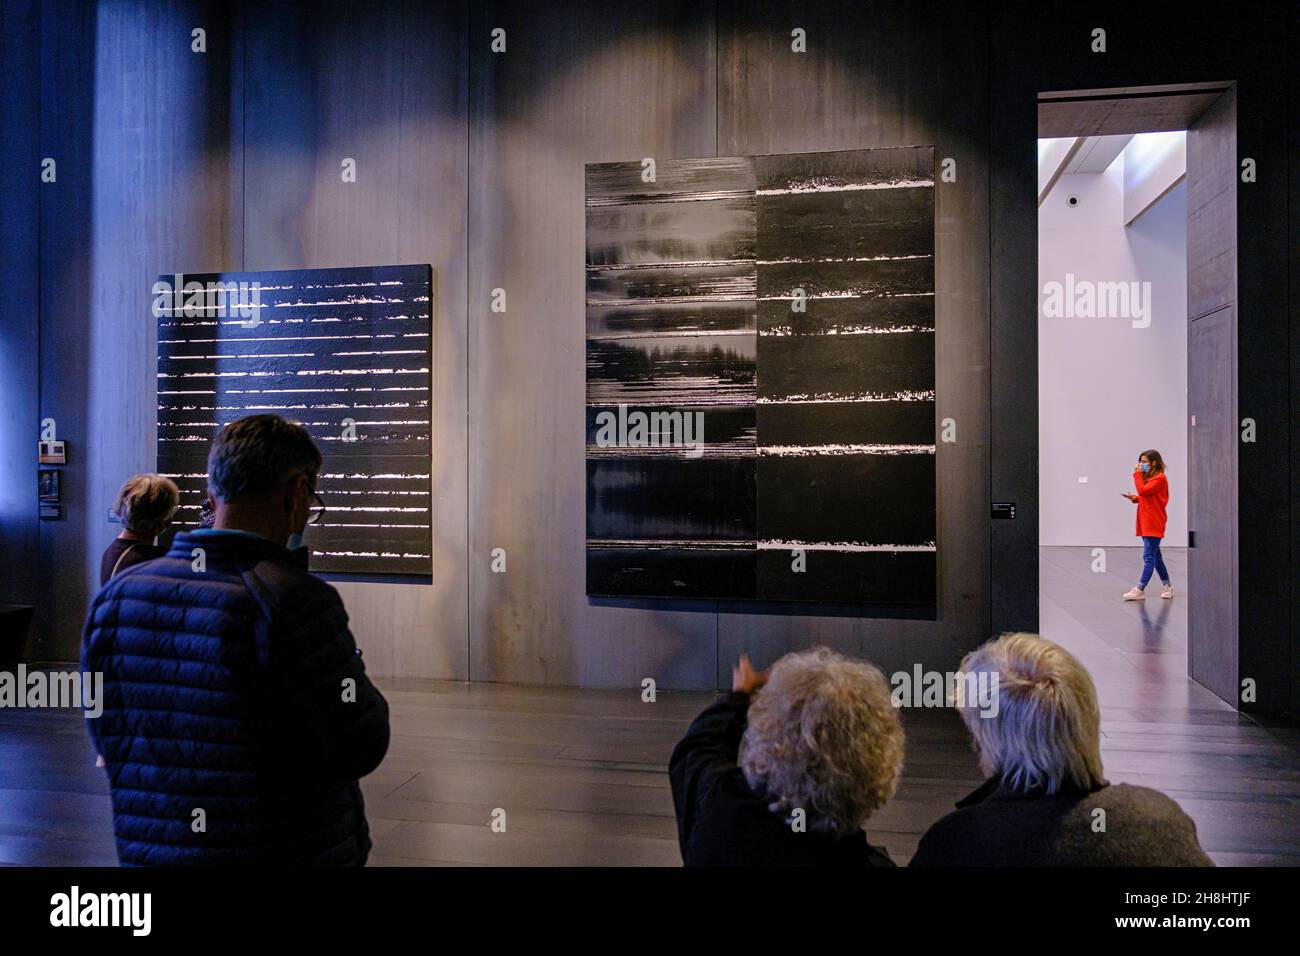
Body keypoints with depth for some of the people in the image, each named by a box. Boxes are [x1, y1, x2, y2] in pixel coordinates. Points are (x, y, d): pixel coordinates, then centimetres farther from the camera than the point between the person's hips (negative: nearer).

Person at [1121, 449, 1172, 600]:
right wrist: (1135, 498, 3)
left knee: (1149, 557, -9)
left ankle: (1140, 589, -12)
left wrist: (1137, 474, -15)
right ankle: (1168, 586, 24)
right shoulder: (1149, 477, 17)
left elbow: (1143, 491, -22)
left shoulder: (1159, 478, -11)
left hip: (1153, 524, -10)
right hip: (1146, 523, 10)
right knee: (1155, 557, 15)